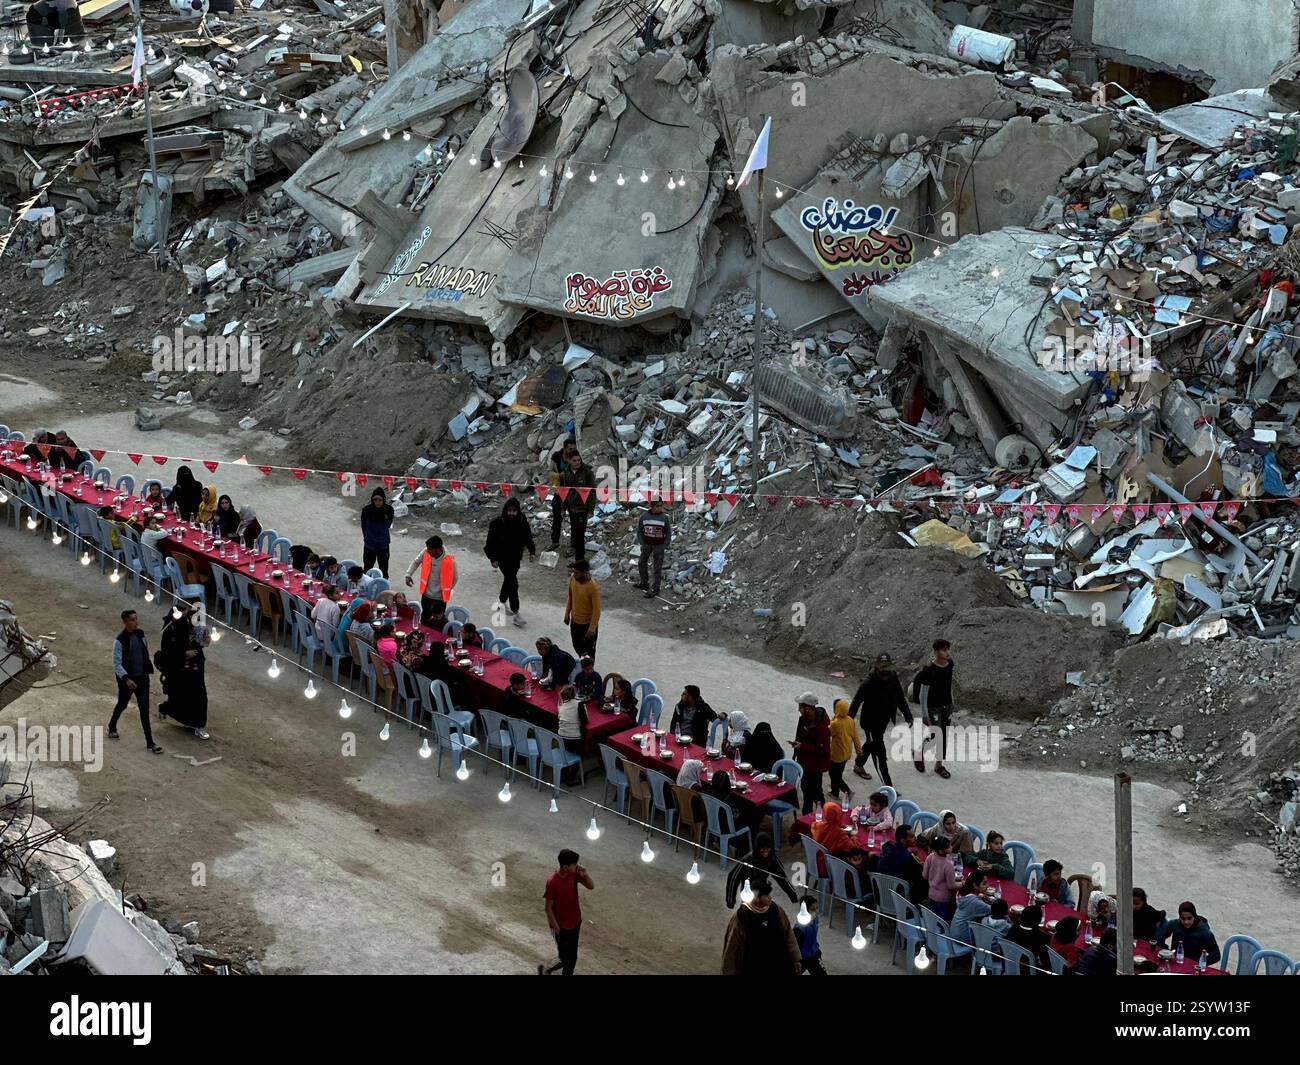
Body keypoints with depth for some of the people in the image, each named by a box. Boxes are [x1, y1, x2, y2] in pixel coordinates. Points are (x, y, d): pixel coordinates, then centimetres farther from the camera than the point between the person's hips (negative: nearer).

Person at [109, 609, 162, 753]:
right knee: (122, 705, 18)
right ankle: (112, 727, 47)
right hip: (127, 679, -4)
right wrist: (126, 679, -31)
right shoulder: (120, 641, -19)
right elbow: (117, 664, -21)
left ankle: (150, 742, -1)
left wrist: (148, 669, 20)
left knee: (144, 709, -1)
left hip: (142, 677, 4)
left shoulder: (140, 635, -2)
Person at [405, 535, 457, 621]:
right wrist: (408, 574, -8)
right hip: (426, 594, 4)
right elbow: (416, 562, 4)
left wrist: (444, 592, -2)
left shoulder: (449, 561, -26)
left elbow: (454, 579, -11)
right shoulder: (426, 553, -15)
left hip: (440, 598, -4)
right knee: (425, 619, 20)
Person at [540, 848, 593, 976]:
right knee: (564, 959, 6)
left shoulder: (574, 874, -10)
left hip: (575, 922, 6)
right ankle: (545, 970, 33)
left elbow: (591, 887, -1)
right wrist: (557, 928, -18)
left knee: (572, 957, 18)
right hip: (562, 926, -6)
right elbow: (548, 908, -21)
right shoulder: (553, 882, -28)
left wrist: (585, 874, -21)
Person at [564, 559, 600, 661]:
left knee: (589, 650, 11)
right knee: (577, 646, 23)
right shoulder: (573, 579, -12)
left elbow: (596, 610, -23)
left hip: (588, 623, -6)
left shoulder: (593, 587, -30)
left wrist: (592, 628, -20)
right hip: (575, 621, 6)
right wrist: (567, 613, 11)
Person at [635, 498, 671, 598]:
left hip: (659, 546, -4)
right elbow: (639, 531, 5)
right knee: (642, 564, 17)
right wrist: (642, 544, 0)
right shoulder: (644, 517, -7)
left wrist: (664, 547, -8)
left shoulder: (664, 518, -12)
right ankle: (644, 583, 37)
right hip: (647, 544, 4)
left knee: (657, 568, 0)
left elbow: (668, 534, -4)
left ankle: (656, 589, 7)